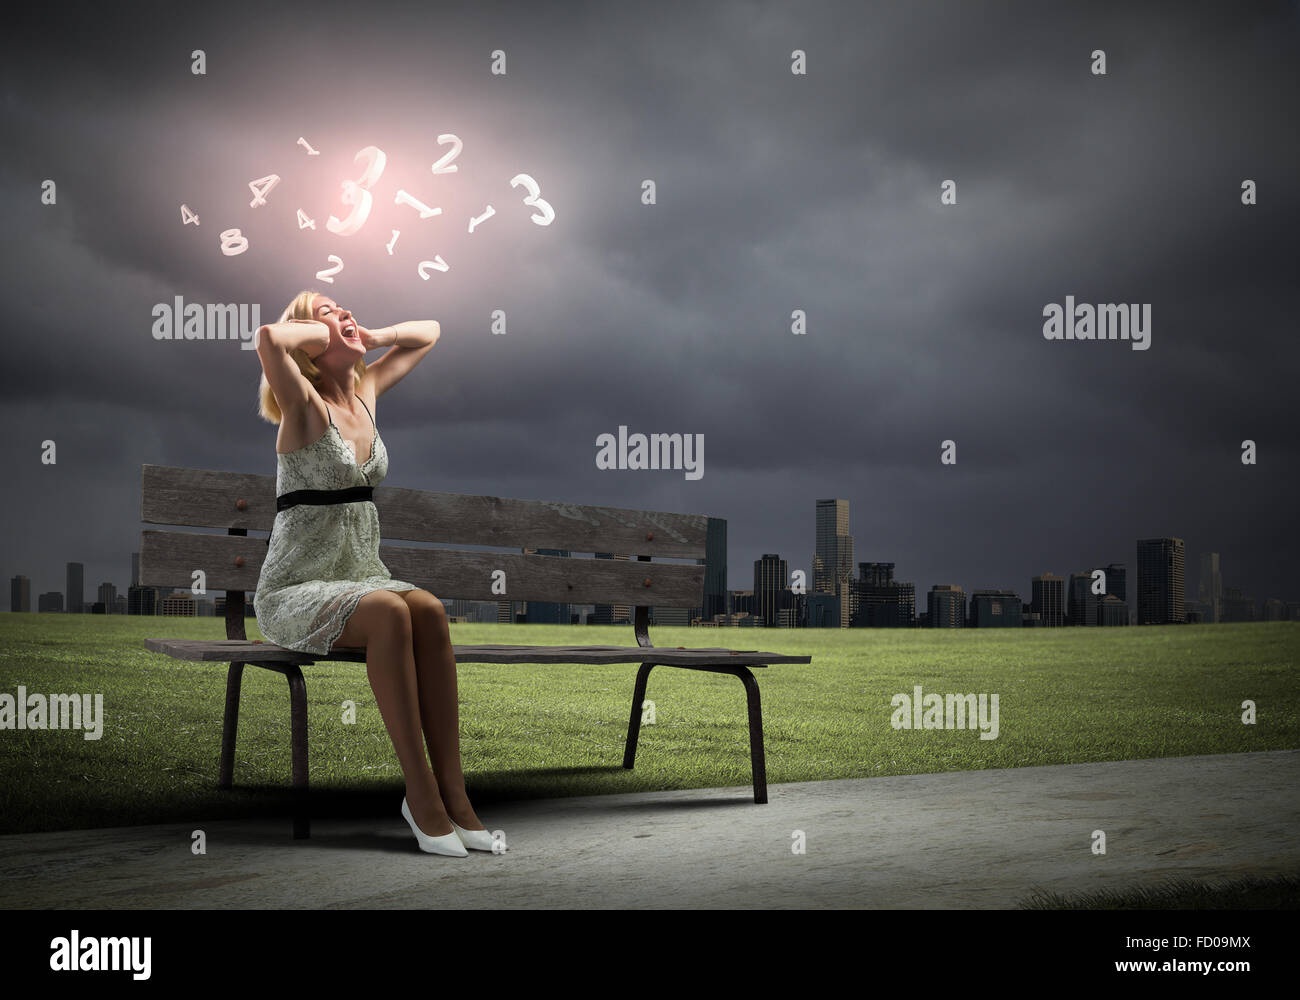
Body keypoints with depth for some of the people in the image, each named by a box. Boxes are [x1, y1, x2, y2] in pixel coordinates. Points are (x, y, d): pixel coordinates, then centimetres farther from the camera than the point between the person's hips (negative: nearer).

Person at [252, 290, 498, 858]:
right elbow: (269, 339, -31)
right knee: (390, 612, -35)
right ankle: (421, 794, -31)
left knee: (428, 610, -27)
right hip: (294, 592, -6)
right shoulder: (305, 406, -8)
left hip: (361, 578, 6)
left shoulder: (366, 393, 12)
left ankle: (452, 793, -28)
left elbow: (427, 333, 25)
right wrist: (321, 331, -11)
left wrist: (370, 337, 8)